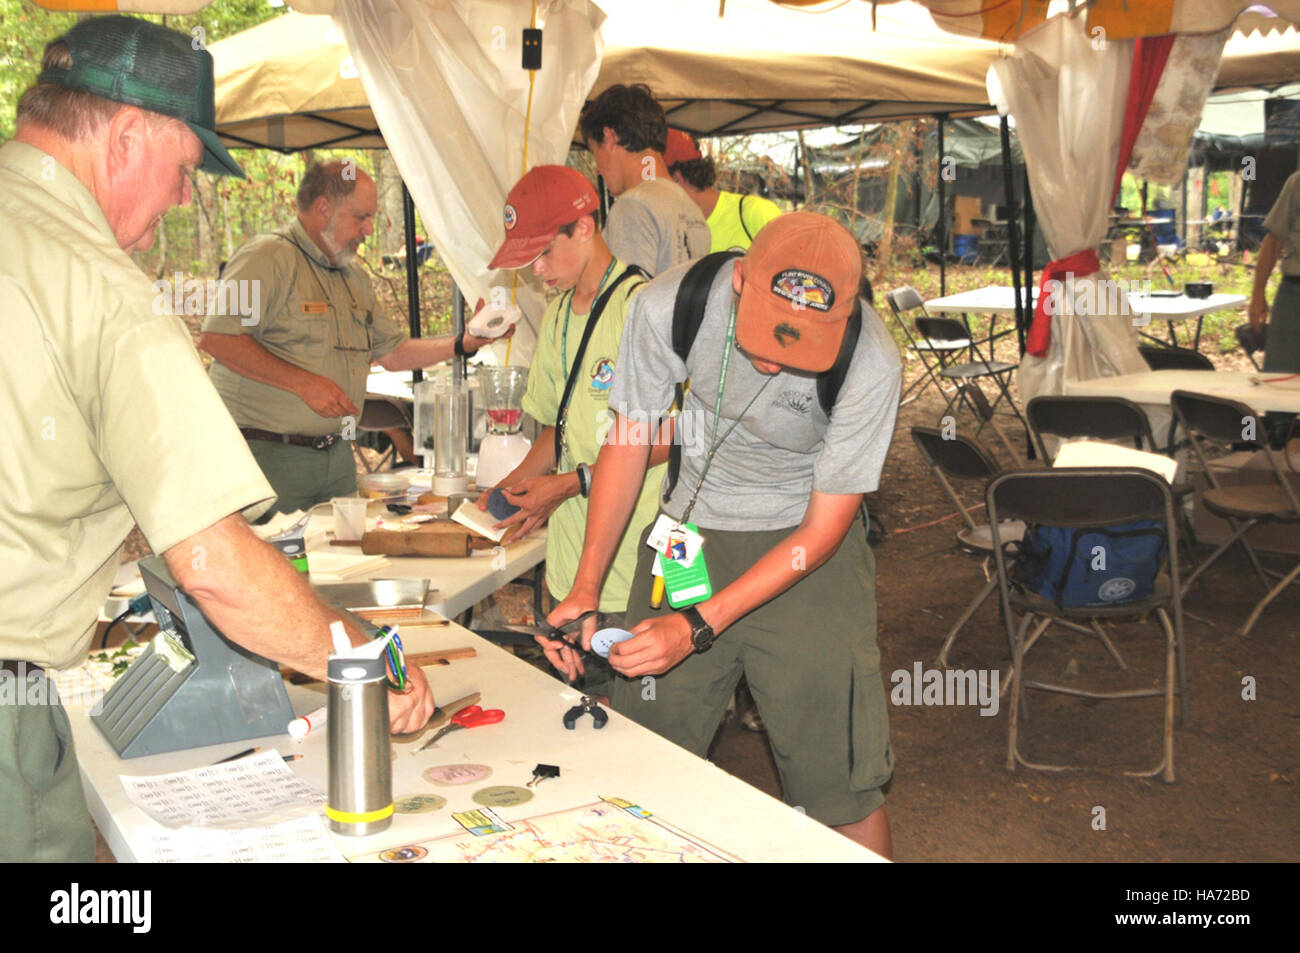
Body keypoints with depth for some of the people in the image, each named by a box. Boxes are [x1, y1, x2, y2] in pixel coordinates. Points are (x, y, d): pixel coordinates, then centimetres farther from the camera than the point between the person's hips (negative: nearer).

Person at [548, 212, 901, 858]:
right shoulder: (666, 306, -22)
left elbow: (822, 529, -17)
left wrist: (697, 627, -23)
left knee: (838, 788, -3)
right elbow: (627, 440, -4)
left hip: (807, 549, -2)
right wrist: (586, 586, -10)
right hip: (689, 531, 2)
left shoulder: (869, 363, -26)